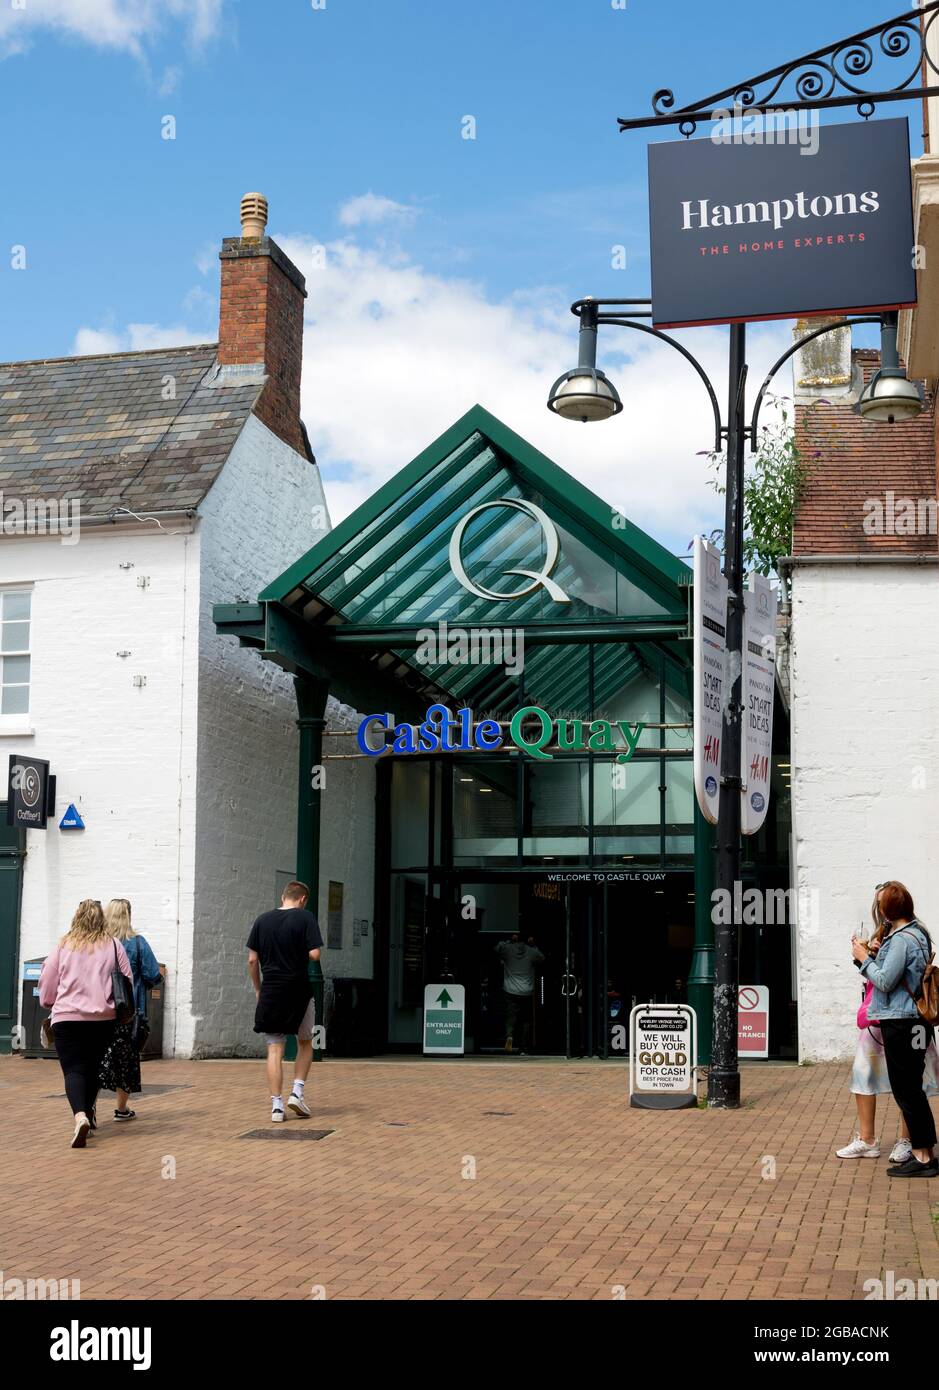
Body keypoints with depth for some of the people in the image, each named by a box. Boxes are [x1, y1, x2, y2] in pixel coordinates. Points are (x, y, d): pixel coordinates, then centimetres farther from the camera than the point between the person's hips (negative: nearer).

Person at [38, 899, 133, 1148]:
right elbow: (128, 983, 6)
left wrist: (49, 1002, 26)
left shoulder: (63, 946, 2)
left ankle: (80, 1116, -29)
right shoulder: (113, 946, 3)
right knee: (92, 1067, 19)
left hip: (67, 1018, -2)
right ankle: (88, 1113, 29)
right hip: (103, 1018, 2)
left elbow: (46, 983, 6)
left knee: (74, 1070, -6)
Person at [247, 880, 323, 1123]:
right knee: (305, 1043, 18)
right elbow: (314, 954, -12)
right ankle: (297, 1092, 7)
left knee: (274, 1050, 4)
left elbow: (252, 960, 5)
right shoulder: (305, 918, -5)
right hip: (298, 991, -2)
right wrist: (300, 954, 10)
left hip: (270, 993, 2)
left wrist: (258, 989, 15)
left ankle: (276, 1105, 0)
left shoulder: (263, 920, 5)